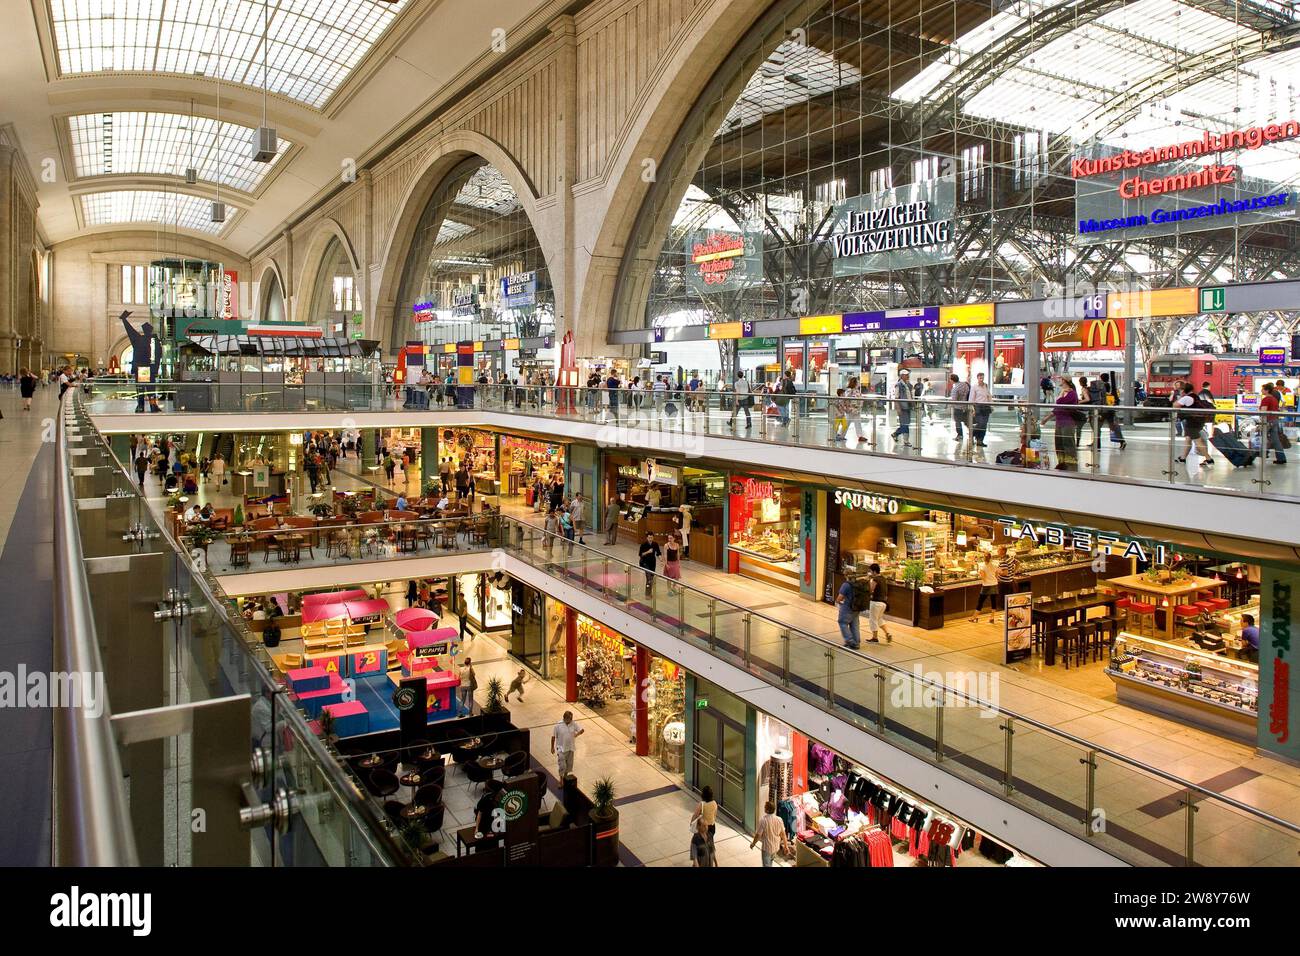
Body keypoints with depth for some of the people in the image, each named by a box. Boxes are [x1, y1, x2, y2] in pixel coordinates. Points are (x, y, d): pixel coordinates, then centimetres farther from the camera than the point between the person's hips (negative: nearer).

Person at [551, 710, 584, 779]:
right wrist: (552, 748, -5)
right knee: (562, 765, 0)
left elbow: (582, 730, 3)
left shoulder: (573, 724, -7)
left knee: (569, 764, 18)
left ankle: (565, 776, 40)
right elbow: (553, 737, -9)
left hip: (570, 748, 4)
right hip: (561, 749, -4)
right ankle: (561, 779, 21)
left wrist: (577, 734, -14)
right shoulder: (558, 726, -18)